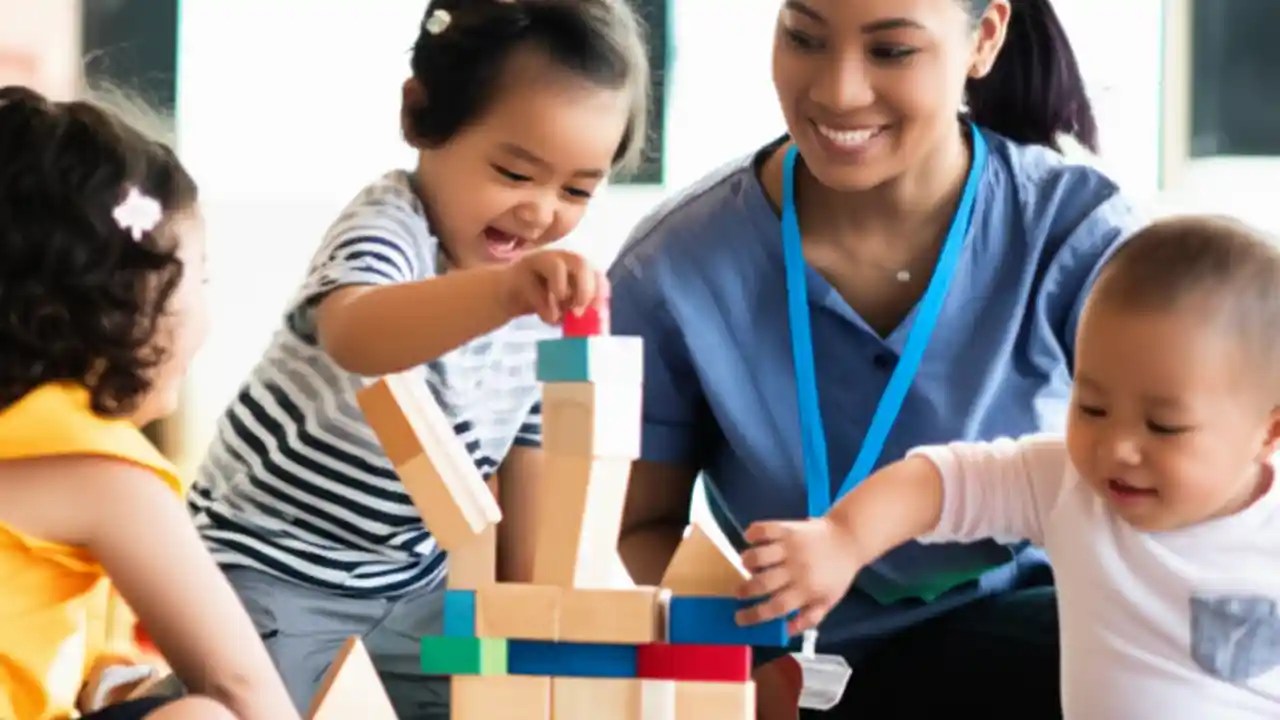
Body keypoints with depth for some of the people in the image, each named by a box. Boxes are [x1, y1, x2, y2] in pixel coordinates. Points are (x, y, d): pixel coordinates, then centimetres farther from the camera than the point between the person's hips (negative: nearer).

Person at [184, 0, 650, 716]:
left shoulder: (550, 296, -1)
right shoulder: (387, 230, -23)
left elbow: (528, 452, 12)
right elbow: (355, 336, -48)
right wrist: (501, 292, -65)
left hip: (414, 589, 6)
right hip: (271, 579, -6)